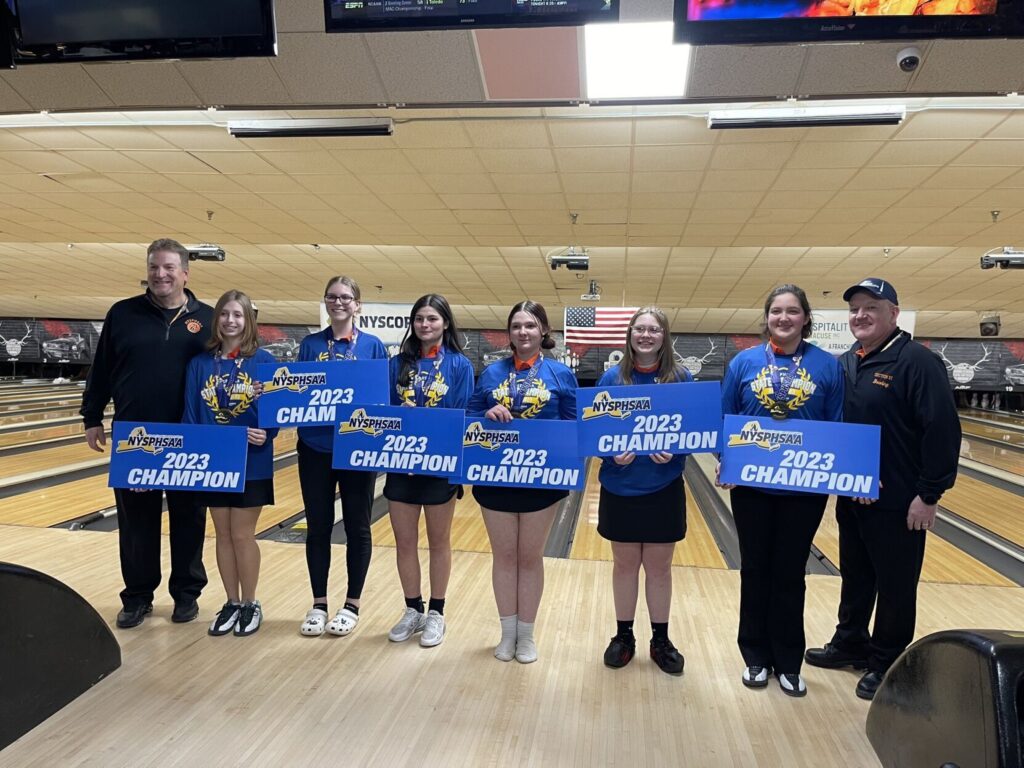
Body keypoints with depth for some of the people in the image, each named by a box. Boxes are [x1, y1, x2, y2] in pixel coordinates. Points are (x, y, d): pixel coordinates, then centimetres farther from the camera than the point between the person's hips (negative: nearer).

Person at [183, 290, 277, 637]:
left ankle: (250, 604, 20)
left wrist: (267, 433, -23)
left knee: (242, 535, 3)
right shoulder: (200, 363, 2)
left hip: (251, 463, -3)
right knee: (223, 535, 12)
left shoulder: (263, 361, -5)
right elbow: (190, 414, 4)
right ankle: (231, 603, 26)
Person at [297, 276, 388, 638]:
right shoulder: (310, 344, 5)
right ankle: (319, 604, 23)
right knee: (318, 527, 9)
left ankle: (352, 605, 21)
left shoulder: (373, 346, 0)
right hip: (315, 448, 2)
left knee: (357, 527, 7)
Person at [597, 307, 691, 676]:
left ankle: (660, 640, 28)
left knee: (659, 566, 11)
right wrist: (612, 452, -18)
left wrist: (673, 451, -20)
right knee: (624, 564, 13)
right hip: (619, 488, 1)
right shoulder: (612, 378, -1)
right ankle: (623, 636, 28)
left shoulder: (681, 378, -2)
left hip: (664, 489, 0)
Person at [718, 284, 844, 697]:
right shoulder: (744, 362, -1)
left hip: (806, 488, 0)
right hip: (751, 484, 1)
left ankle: (788, 661, 27)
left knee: (790, 574, 11)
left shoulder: (828, 366, -2)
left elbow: (839, 427, 1)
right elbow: (724, 420, 2)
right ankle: (756, 656, 28)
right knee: (755, 570, 12)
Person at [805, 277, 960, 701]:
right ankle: (850, 643, 36)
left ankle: (887, 664, 24)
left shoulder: (917, 361, -15)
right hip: (851, 496, 7)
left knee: (894, 585, 9)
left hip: (897, 502, -7)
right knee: (855, 575, 20)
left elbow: (942, 431, -18)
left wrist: (929, 494, -18)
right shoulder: (843, 364, 7)